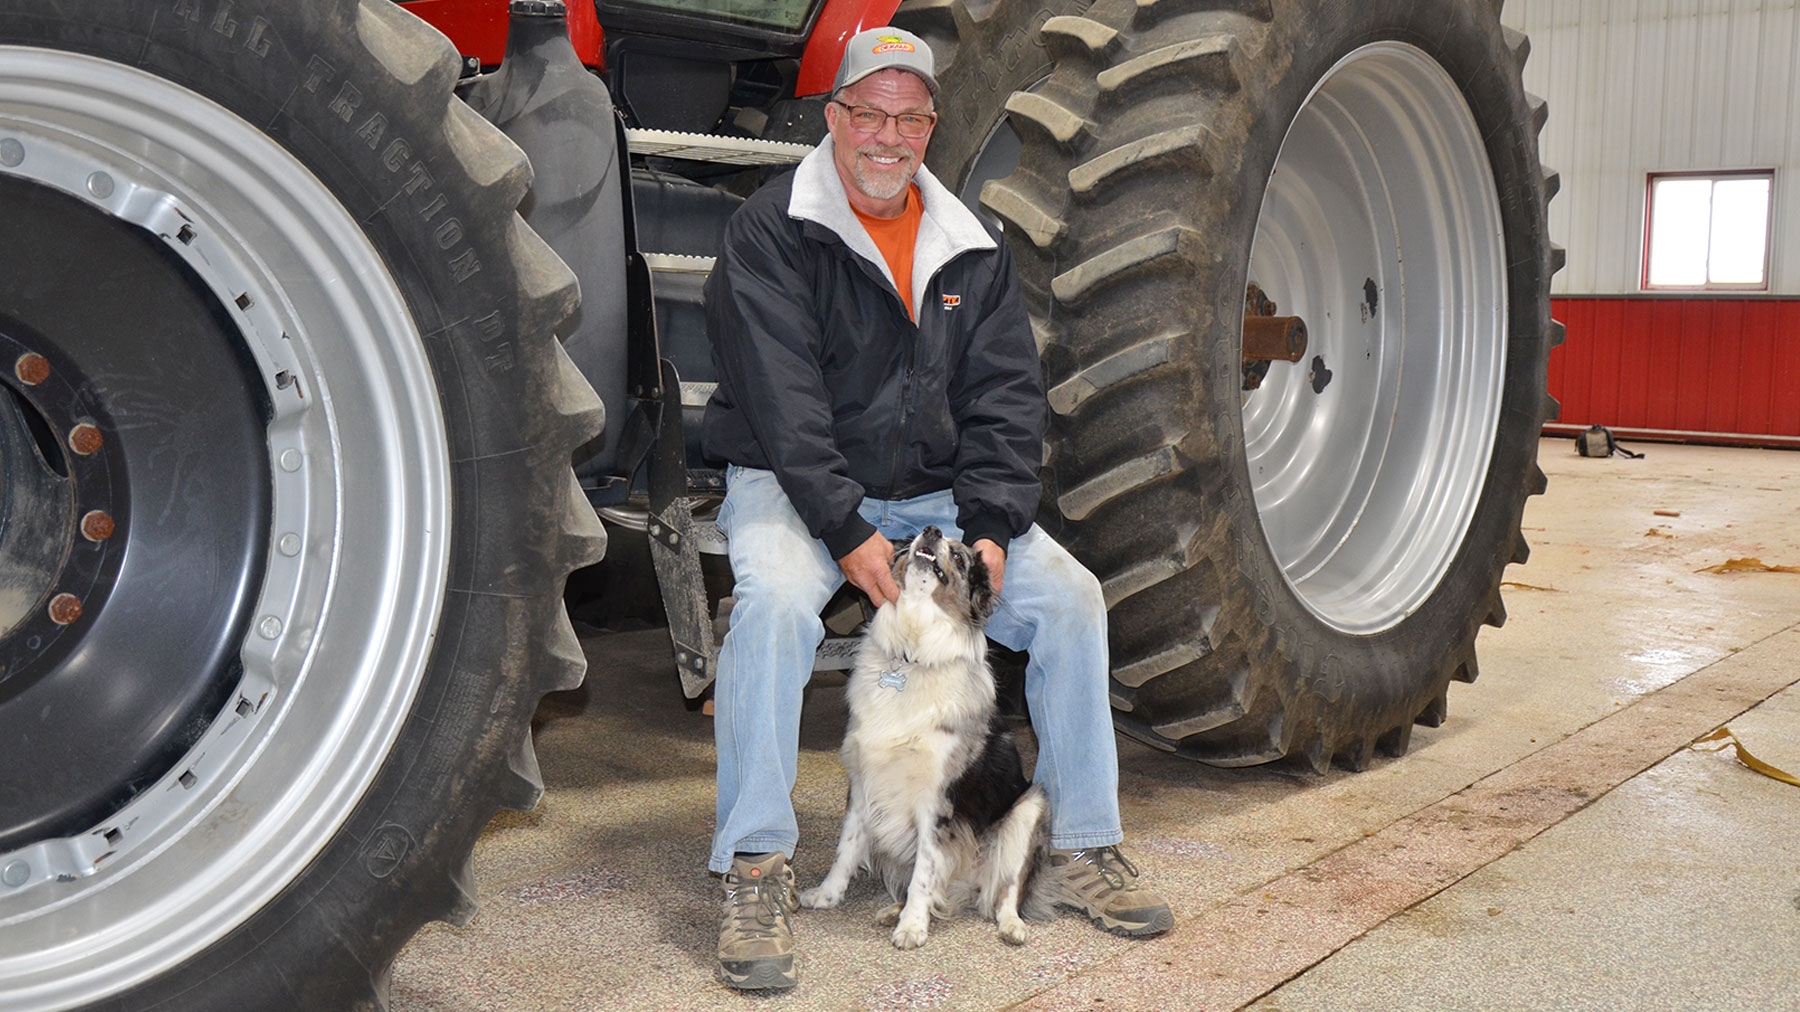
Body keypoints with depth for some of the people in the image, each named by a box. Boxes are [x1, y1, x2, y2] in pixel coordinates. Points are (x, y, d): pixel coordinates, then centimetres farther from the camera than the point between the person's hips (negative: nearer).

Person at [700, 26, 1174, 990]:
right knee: (776, 600, -35)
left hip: (935, 492, 5)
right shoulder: (772, 230, -7)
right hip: (792, 485, -4)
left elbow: (1006, 396, 5)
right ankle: (754, 869, -23)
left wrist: (990, 524, -9)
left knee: (1070, 595, -11)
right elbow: (781, 399, -16)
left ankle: (1082, 845, 3)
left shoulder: (970, 249, 9)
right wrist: (847, 528, -24)